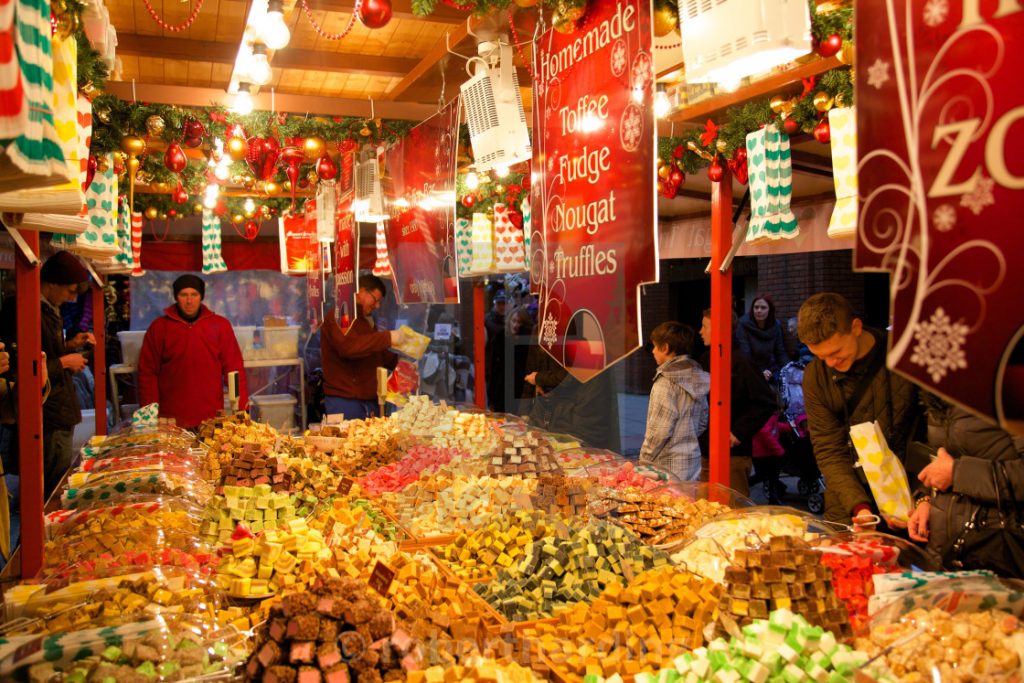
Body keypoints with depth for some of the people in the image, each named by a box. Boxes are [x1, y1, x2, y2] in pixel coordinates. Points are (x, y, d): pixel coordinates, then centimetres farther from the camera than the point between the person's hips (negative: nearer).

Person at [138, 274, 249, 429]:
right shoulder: (158, 328, 3)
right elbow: (147, 373, 3)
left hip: (212, 419, 1)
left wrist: (242, 410, -4)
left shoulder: (220, 325, 4)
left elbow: (234, 369, 3)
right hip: (171, 421, 0)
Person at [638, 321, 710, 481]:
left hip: (668, 467, -8)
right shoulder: (697, 377, 8)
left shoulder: (666, 382, -16)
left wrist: (645, 459, -7)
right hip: (692, 463, 8)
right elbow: (703, 421, 16)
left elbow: (660, 430, -17)